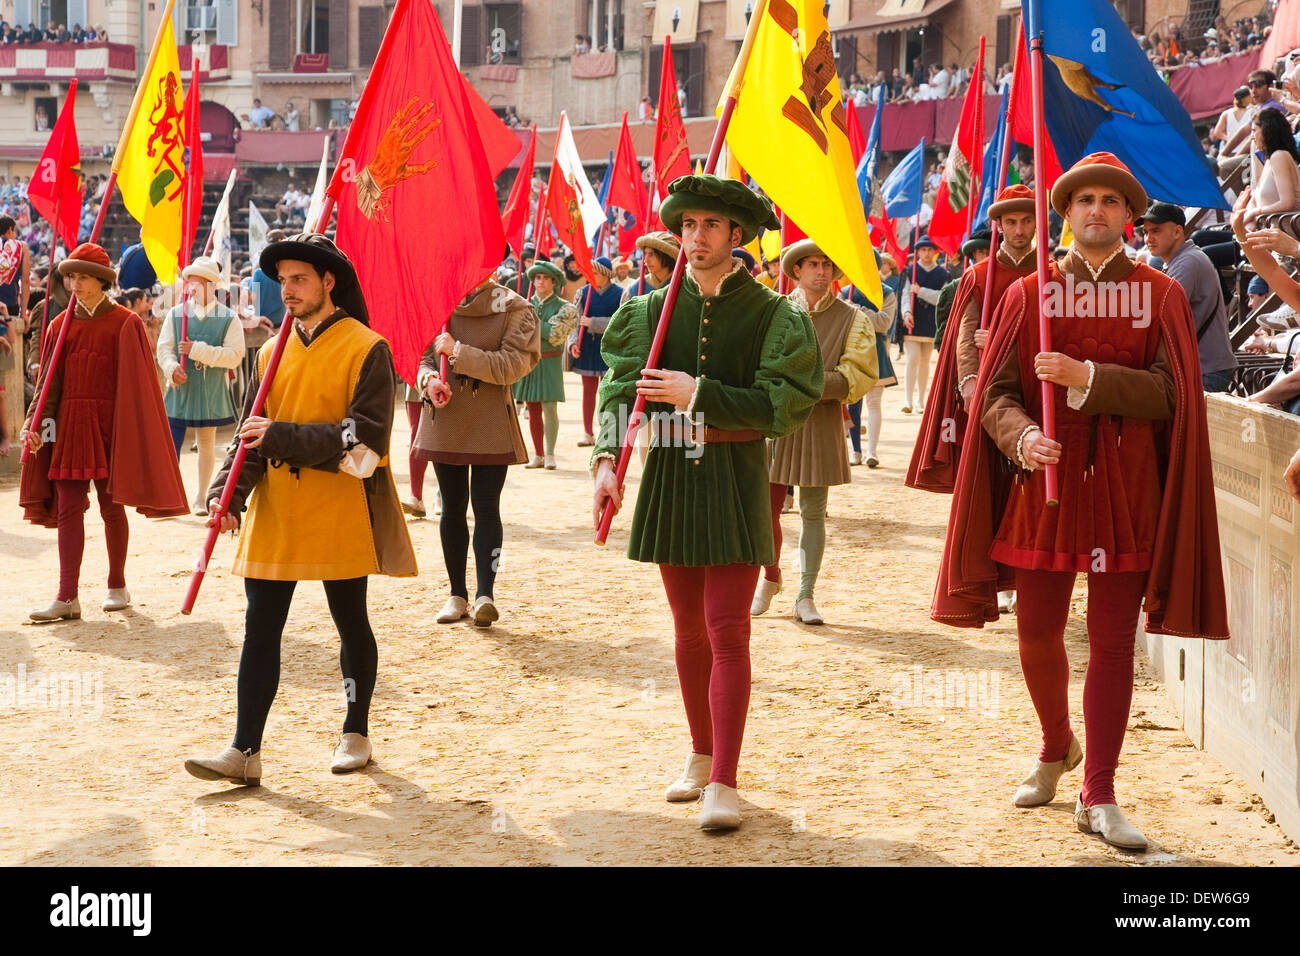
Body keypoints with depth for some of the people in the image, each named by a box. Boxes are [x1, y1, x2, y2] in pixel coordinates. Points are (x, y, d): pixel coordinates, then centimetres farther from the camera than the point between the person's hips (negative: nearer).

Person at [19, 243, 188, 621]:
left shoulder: (125, 324, -2)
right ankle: (67, 597, -6)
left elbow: (136, 383, -3)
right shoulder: (61, 324, 9)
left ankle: (117, 585, 20)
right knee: (68, 508, -3)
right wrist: (36, 423, -5)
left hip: (109, 422, -3)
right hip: (70, 424, 3)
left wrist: (131, 430, -10)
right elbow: (49, 379, 7)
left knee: (111, 506, 5)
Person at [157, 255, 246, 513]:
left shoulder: (228, 318, -2)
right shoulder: (176, 313, 4)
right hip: (180, 388, 1)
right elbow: (164, 347, 3)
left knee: (206, 443, 10)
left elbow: (235, 355, -11)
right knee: (172, 443, -7)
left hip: (211, 392, -1)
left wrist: (198, 350, -17)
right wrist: (172, 368, -18)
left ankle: (200, 499, 20)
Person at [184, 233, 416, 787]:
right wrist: (227, 491, -8)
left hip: (339, 513, -5)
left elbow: (366, 439, -16)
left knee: (350, 622, 10)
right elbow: (251, 434, 9)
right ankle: (245, 751, 0)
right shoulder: (274, 352, 10)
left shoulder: (366, 349, -7)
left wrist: (283, 438, -22)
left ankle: (355, 735, 25)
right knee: (261, 627, 0)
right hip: (274, 513, 5)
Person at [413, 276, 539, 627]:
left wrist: (458, 352, -19)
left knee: (486, 506, -6)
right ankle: (457, 594, 16)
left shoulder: (513, 310, -7)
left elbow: (511, 367, -15)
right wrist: (428, 379, -12)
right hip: (446, 419, 4)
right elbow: (424, 356, 11)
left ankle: (485, 594, -8)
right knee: (452, 506, 9)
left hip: (491, 422, -4)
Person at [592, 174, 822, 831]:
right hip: (670, 477, 4)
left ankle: (723, 783, -7)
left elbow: (781, 404, -12)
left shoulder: (770, 314, -5)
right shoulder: (655, 310, 4)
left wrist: (697, 394, -18)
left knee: (727, 630, -8)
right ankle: (701, 755, 28)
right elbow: (620, 387, -2)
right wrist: (606, 460, -17)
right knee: (689, 627, 13)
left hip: (734, 480, -4)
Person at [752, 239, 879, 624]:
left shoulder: (852, 319, 4)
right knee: (766, 508, -1)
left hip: (820, 423, 0)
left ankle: (805, 597, 11)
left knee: (813, 513, 3)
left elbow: (860, 374, -3)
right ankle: (770, 578, 25)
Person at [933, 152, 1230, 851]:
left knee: (1113, 642, 0)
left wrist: (1085, 377, -20)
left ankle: (1098, 797, 7)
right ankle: (1056, 747, 37)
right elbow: (995, 394, -1)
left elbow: (1169, 393, -9)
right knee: (1038, 633, 9)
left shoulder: (1162, 295, 2)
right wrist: (1023, 436, -21)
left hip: (1125, 490, -1)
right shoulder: (1028, 293, 4)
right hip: (1047, 480, 1)